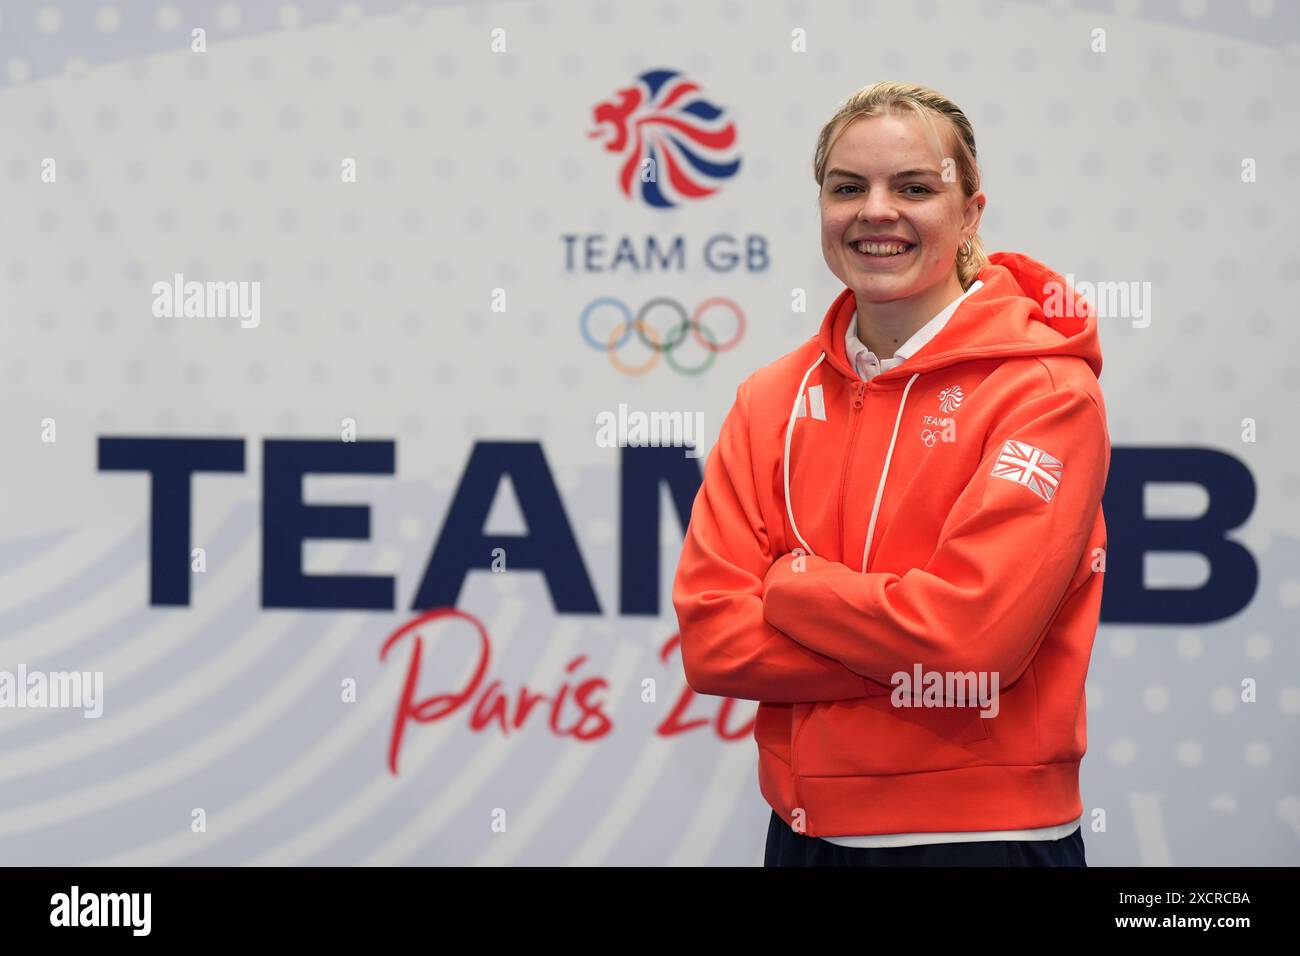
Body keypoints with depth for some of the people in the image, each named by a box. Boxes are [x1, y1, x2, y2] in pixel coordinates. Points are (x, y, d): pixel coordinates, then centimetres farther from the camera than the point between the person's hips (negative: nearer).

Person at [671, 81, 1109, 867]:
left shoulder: (1045, 389, -9)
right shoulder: (770, 402, 4)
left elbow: (971, 630, -20)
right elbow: (712, 641, -5)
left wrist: (790, 583, -7)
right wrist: (917, 661, -15)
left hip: (984, 832, -4)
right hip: (805, 831, 4)